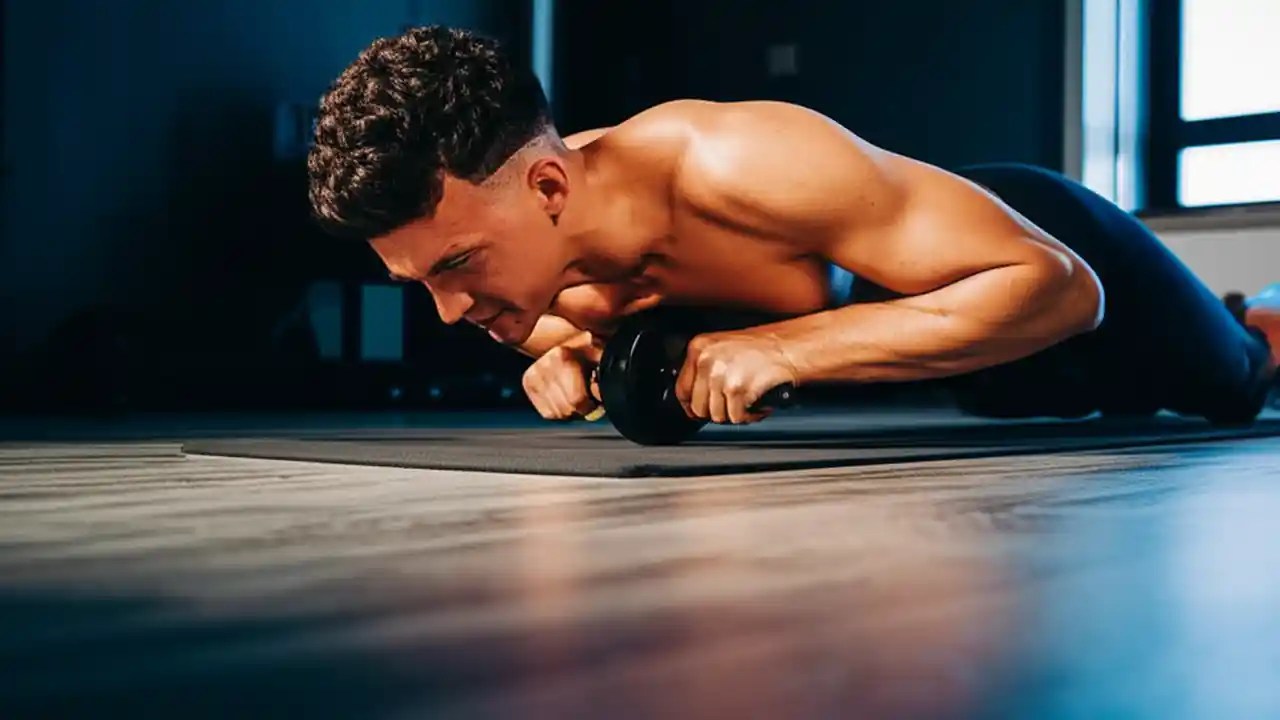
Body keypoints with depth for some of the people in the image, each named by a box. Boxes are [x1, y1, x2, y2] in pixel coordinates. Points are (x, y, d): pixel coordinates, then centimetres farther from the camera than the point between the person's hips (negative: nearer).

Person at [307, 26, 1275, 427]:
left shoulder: (743, 167, -49)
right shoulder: (547, 243, -27)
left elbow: (1060, 288, -44)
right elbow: (568, 325, -1)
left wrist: (788, 348, -51)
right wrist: (570, 358, -26)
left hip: (1036, 256, -6)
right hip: (906, 281, 6)